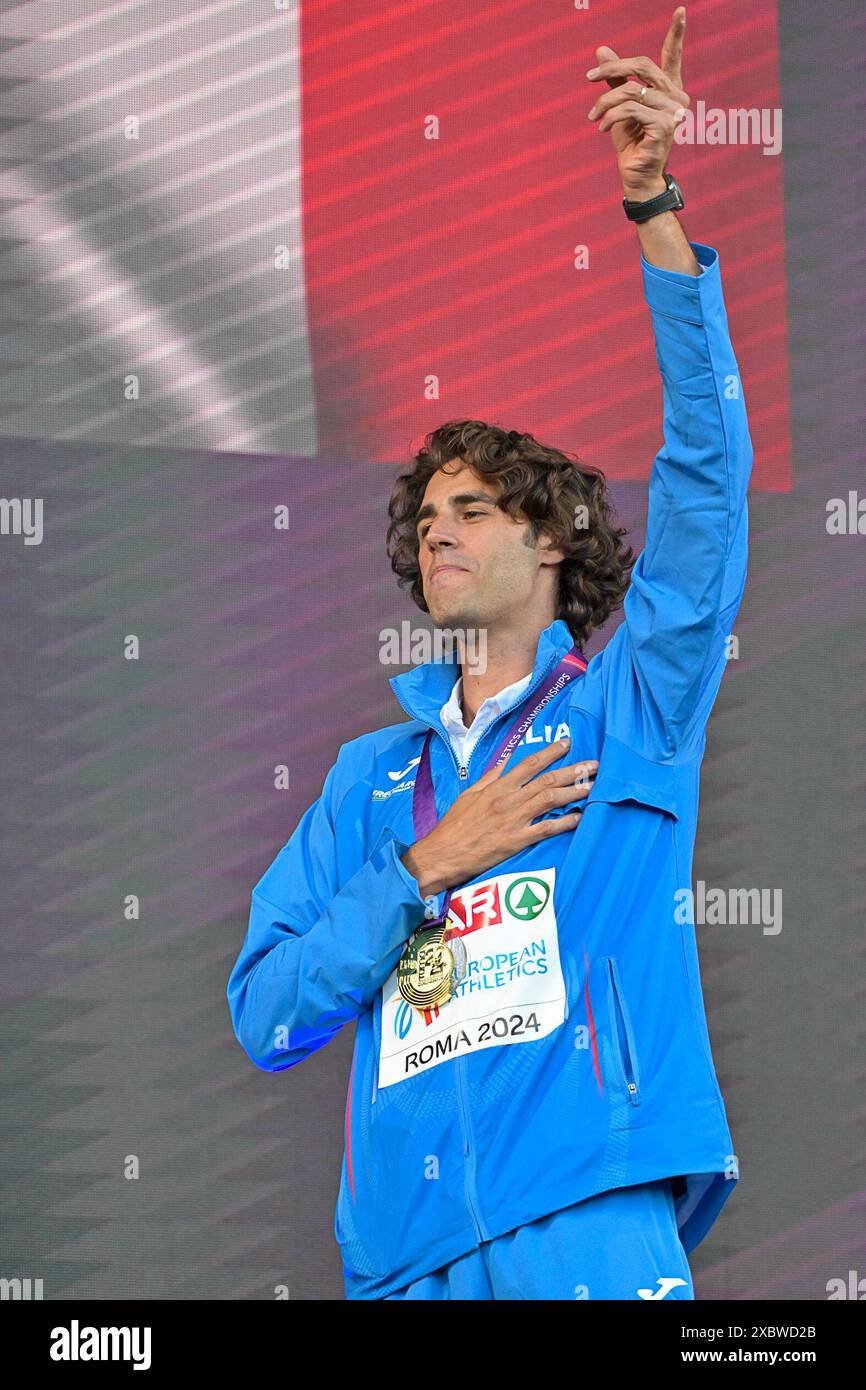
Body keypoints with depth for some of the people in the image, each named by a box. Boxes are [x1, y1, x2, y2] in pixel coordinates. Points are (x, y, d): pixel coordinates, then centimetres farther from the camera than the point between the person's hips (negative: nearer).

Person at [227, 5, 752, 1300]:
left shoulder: (628, 704, 15)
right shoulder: (373, 774, 23)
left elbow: (708, 465, 1)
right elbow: (266, 1015, 13)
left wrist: (655, 209, -7)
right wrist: (430, 865, 0)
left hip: (589, 1223, -3)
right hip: (408, 1248, 3)